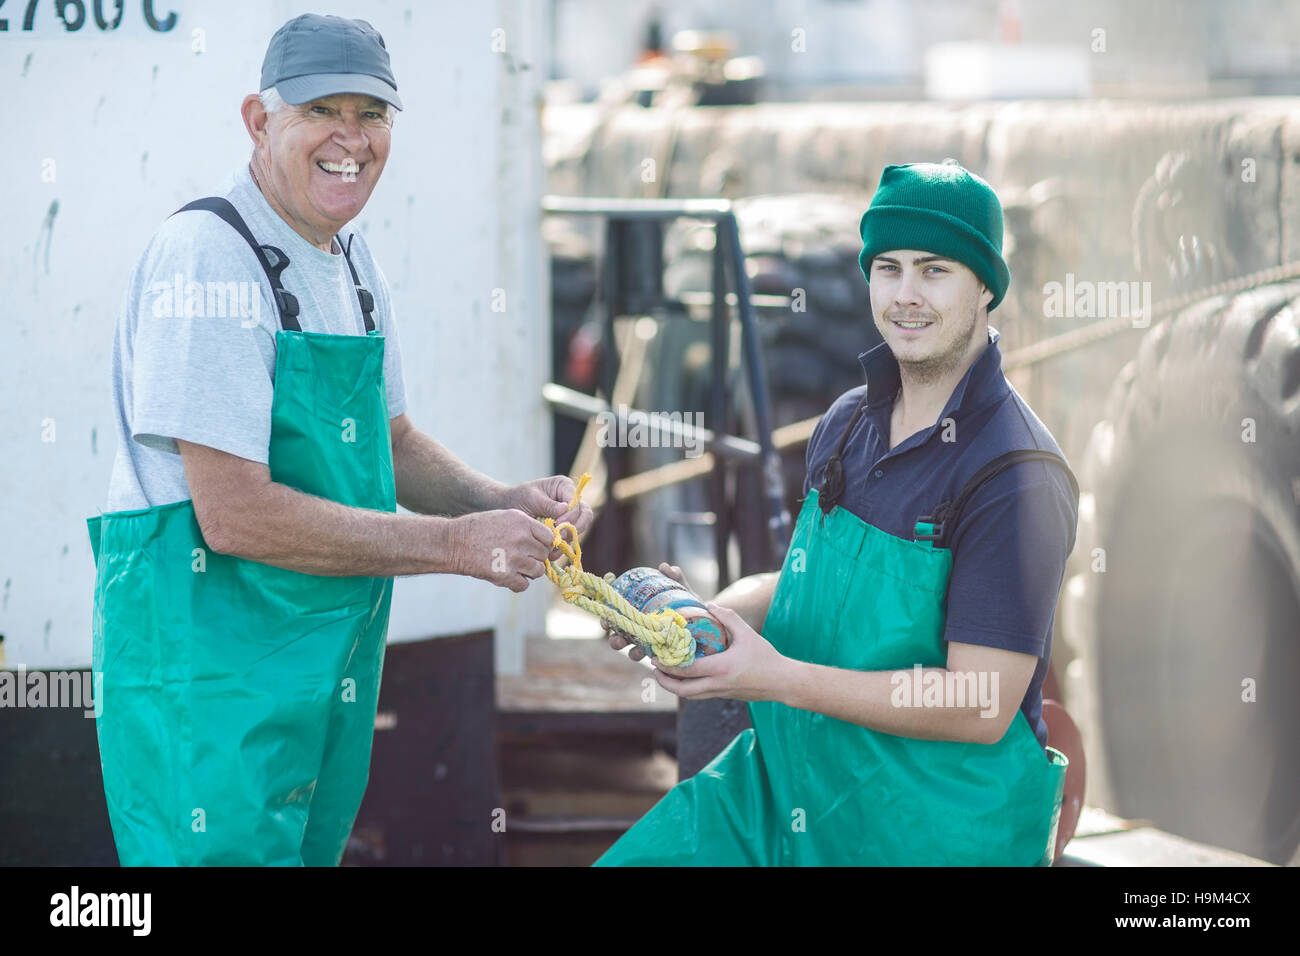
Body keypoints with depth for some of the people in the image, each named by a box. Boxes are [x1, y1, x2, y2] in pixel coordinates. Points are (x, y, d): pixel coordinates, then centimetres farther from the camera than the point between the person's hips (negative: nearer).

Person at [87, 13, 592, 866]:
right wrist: (459, 545, -19)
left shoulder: (351, 263, 11)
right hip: (207, 663, -9)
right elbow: (235, 514, -24)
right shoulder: (209, 257, -18)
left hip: (333, 659, 9)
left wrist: (505, 504, 2)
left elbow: (392, 442, 23)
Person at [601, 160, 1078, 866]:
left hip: (932, 832, -6)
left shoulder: (1017, 475, -18)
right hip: (777, 787, 6)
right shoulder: (848, 423, 7)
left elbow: (981, 708, -22)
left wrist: (775, 676, -24)